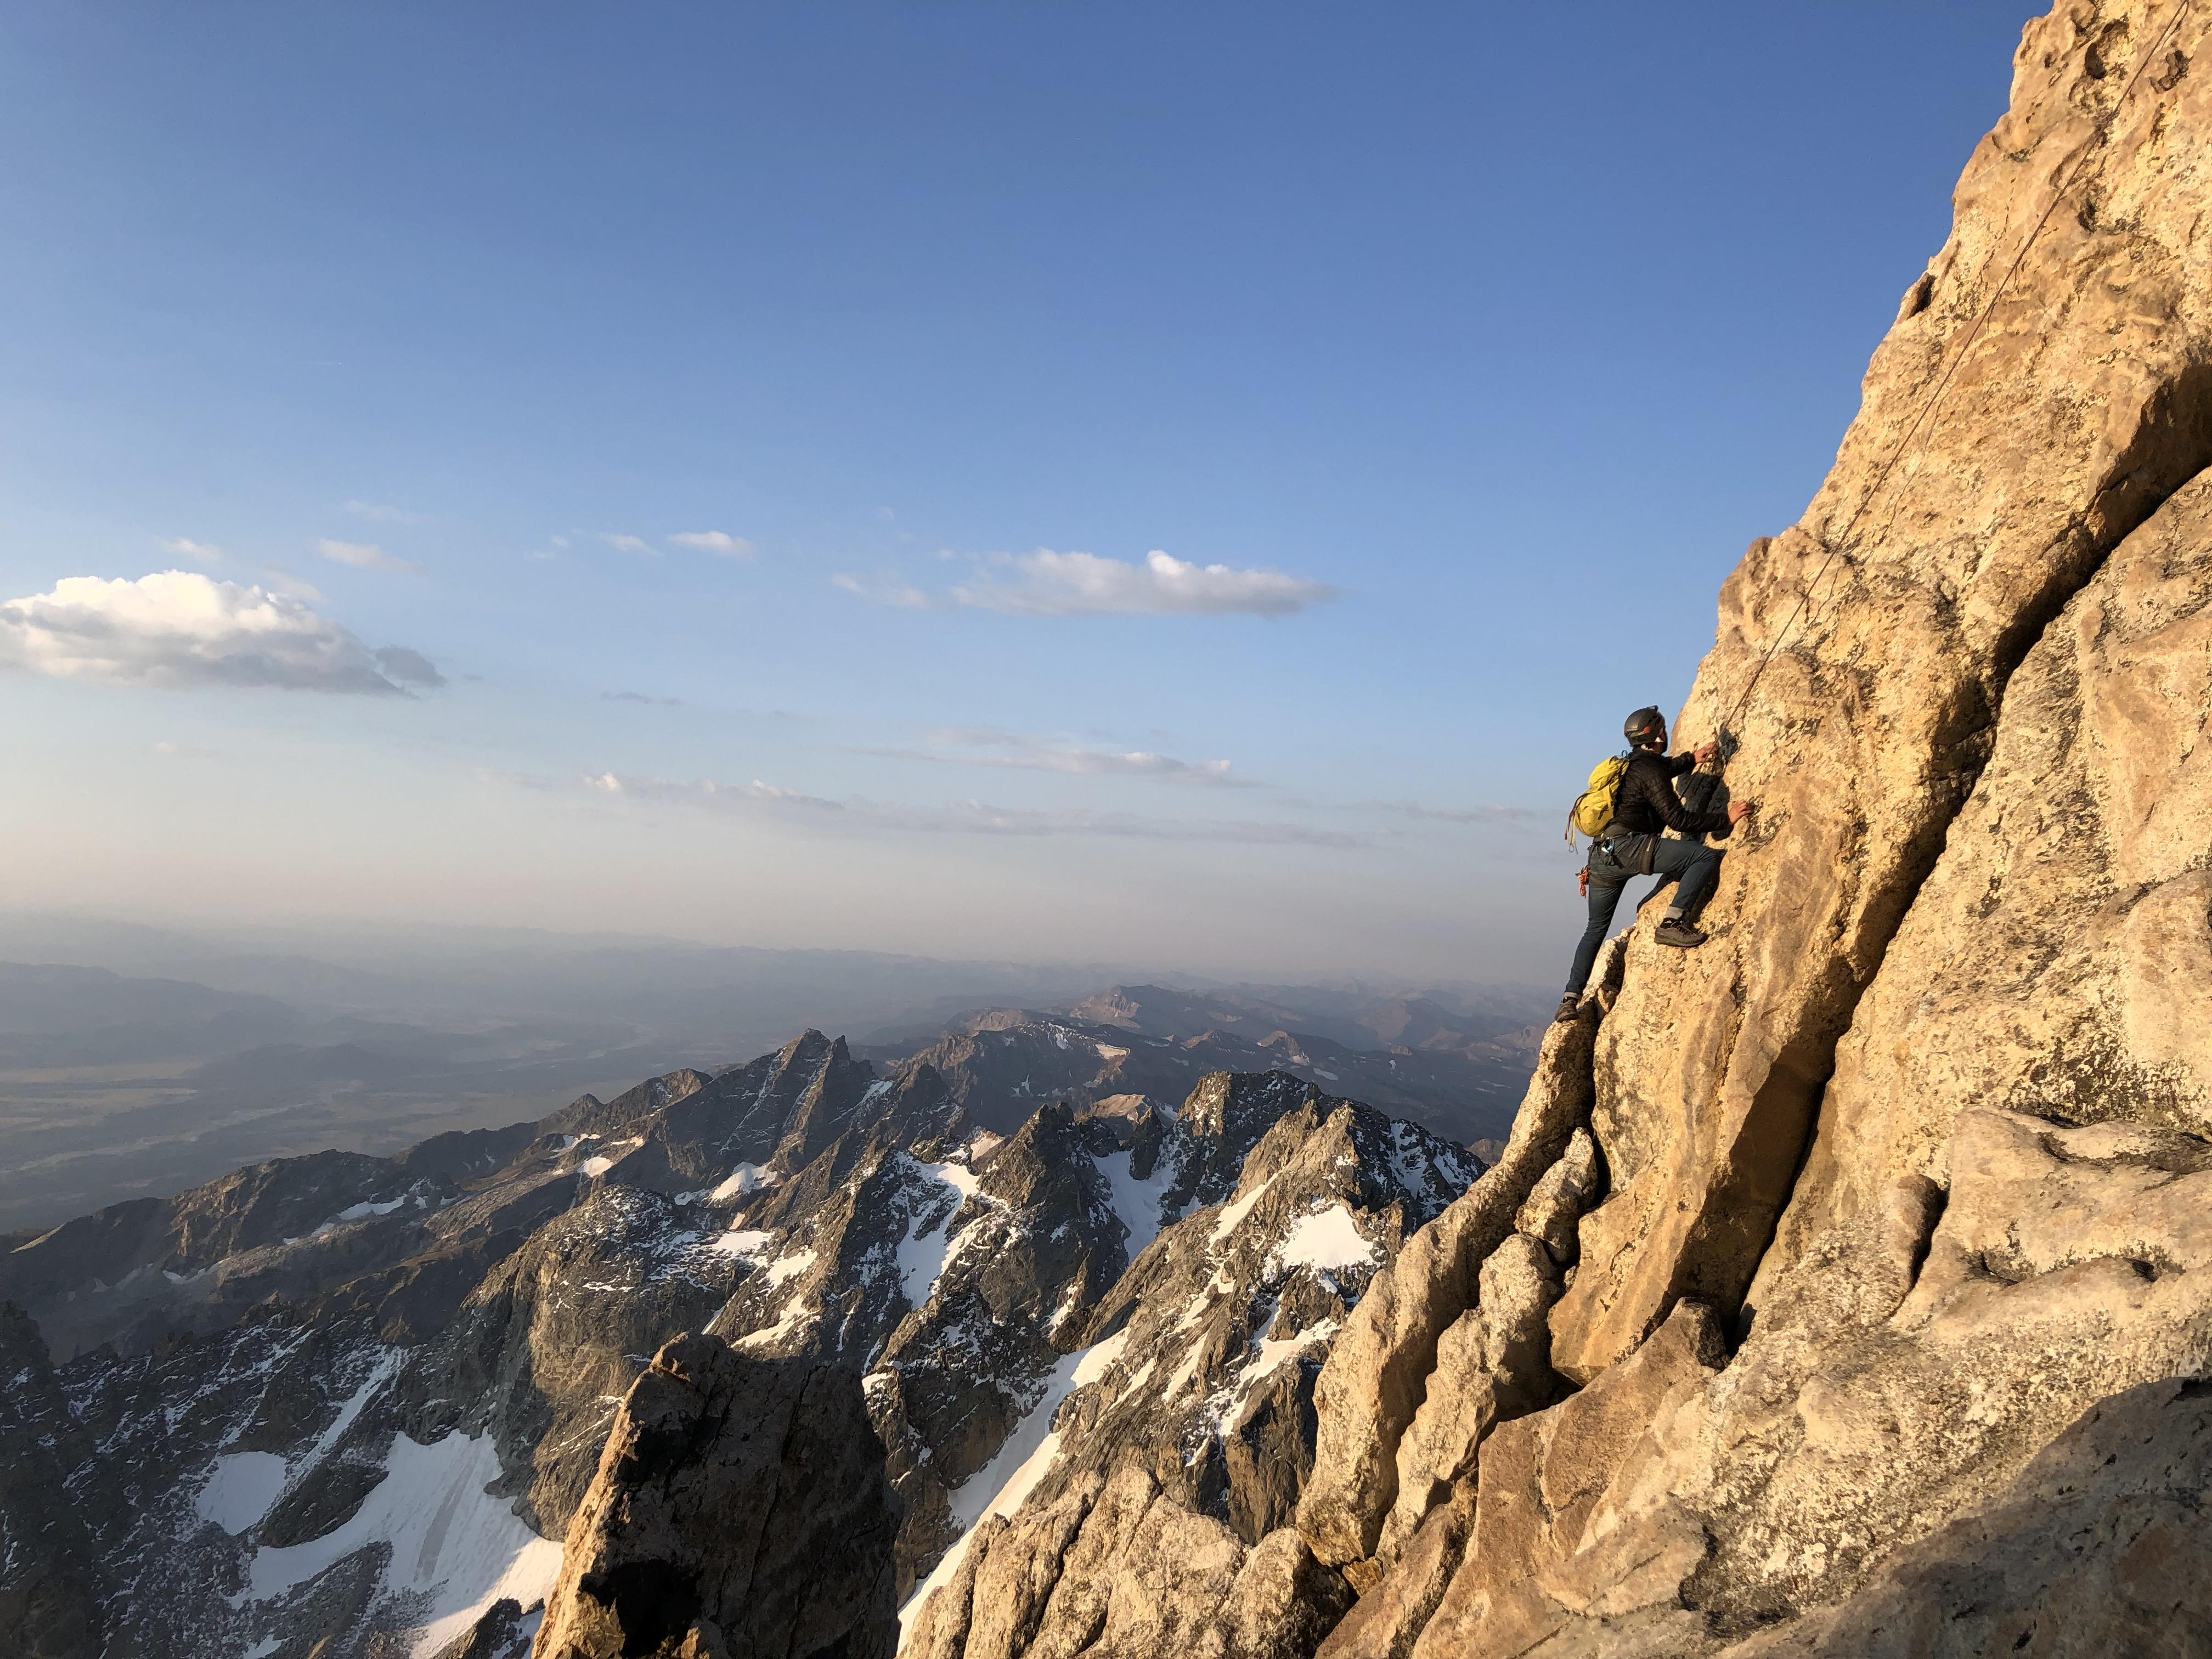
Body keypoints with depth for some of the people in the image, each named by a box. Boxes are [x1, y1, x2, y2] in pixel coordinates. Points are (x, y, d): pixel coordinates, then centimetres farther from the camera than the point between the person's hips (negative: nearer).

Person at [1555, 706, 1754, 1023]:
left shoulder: (1628, 765, 25)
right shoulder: (1651, 770, -3)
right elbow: (1677, 819, -9)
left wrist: (1692, 760, 50)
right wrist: (1726, 820, -4)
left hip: (1601, 856, 9)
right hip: (1626, 847, -9)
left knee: (1596, 928, 20)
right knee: (1707, 856, -11)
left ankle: (1570, 1000, 16)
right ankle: (1672, 923, -19)